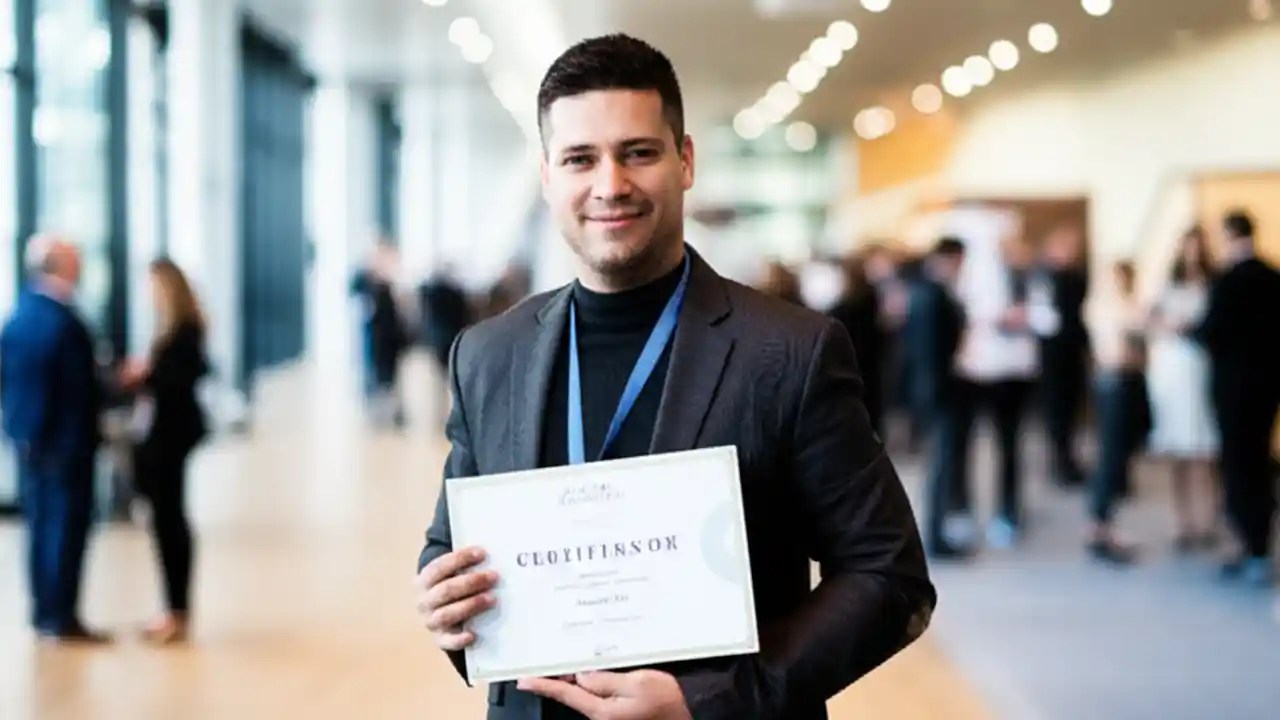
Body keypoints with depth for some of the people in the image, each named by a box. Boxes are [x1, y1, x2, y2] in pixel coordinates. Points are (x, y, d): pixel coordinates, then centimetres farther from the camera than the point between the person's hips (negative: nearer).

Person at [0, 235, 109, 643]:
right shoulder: (63, 322, -20)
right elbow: (80, 389, -20)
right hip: (66, 440, -9)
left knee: (41, 523, 14)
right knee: (68, 524, -3)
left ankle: (44, 613, 20)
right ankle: (63, 618, -1)